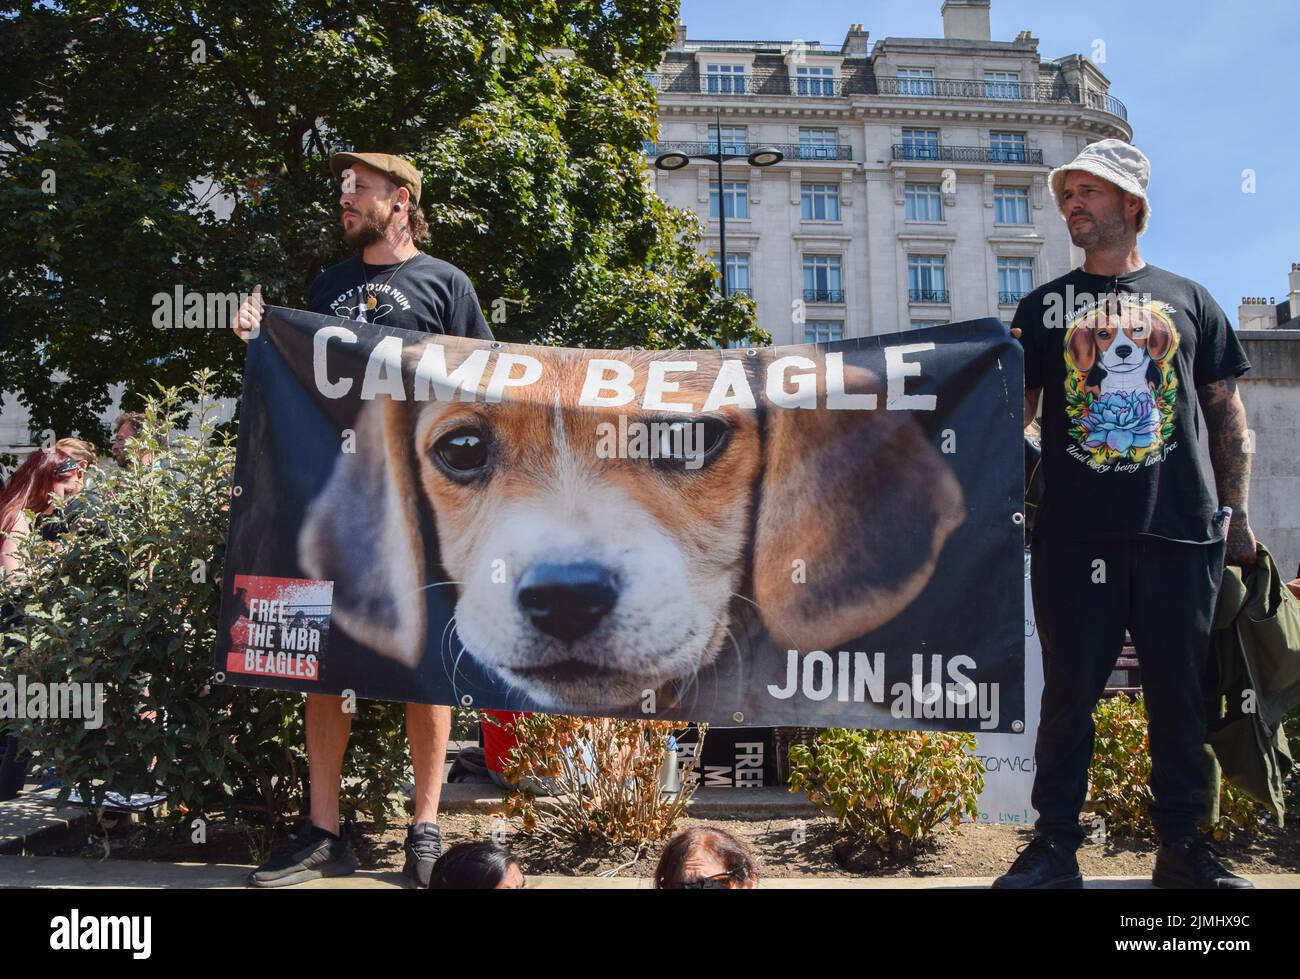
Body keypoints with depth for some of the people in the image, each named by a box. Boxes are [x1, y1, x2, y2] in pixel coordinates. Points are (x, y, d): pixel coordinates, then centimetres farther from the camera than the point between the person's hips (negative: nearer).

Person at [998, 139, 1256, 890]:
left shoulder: (1188, 299, 12)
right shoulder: (1043, 306, 12)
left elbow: (1228, 412, 13)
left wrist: (1237, 511, 6)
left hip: (1180, 528, 1)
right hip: (1075, 531, 0)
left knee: (1180, 691, 6)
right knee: (1070, 692, 1)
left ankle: (1184, 845, 19)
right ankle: (1056, 845, 10)